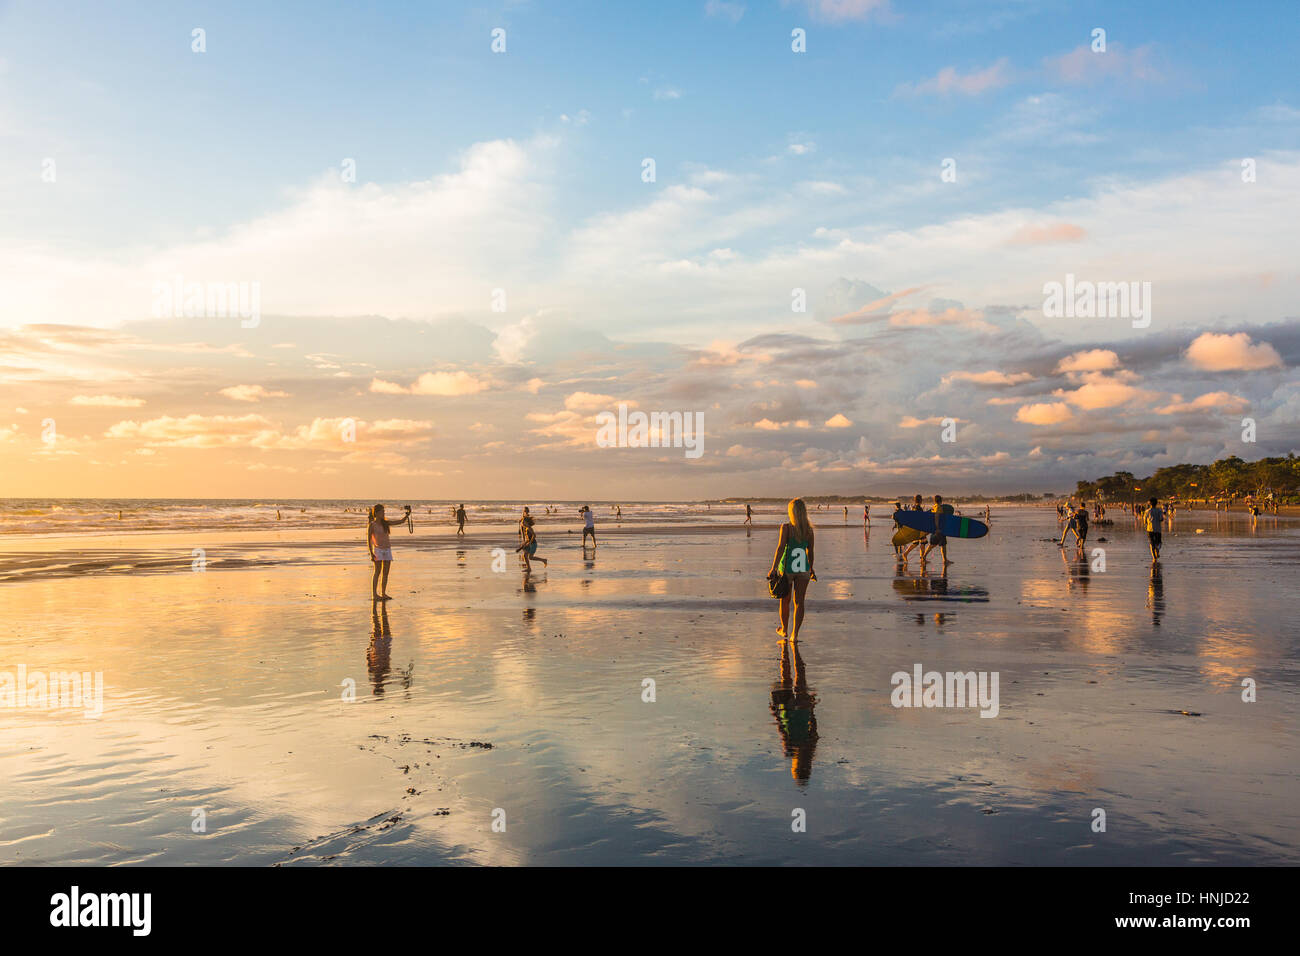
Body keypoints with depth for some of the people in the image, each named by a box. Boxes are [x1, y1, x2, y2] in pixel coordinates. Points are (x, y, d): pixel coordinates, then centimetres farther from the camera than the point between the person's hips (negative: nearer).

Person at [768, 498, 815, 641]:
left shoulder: (786, 527, -12)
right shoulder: (809, 529, 0)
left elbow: (781, 548, -18)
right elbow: (810, 551, 8)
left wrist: (773, 569, -18)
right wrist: (811, 568, 22)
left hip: (787, 568, -2)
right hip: (803, 568, 2)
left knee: (785, 600, 16)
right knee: (799, 601, 7)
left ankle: (784, 629, 32)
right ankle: (795, 633, 3)